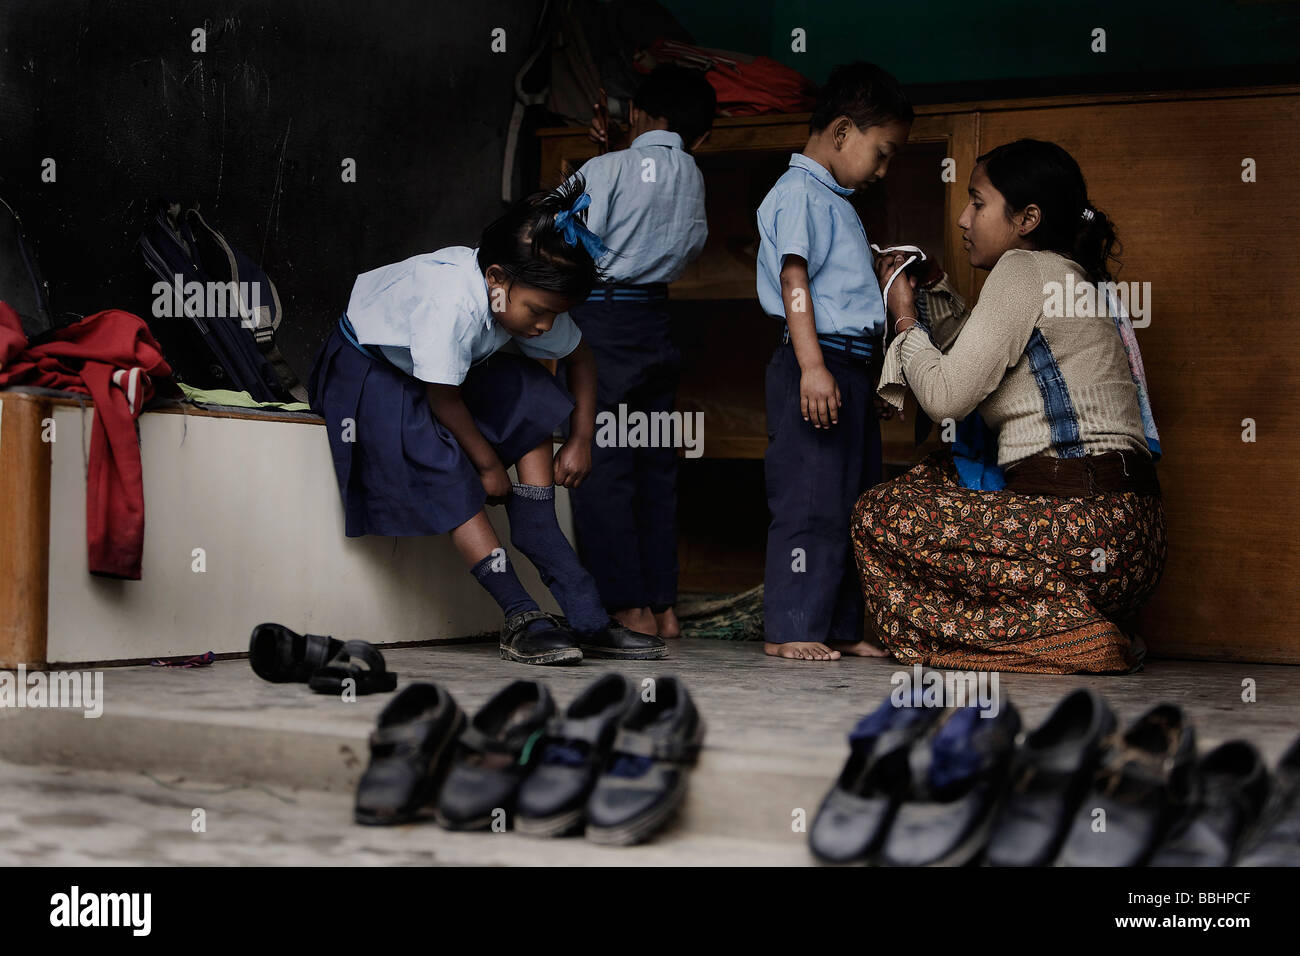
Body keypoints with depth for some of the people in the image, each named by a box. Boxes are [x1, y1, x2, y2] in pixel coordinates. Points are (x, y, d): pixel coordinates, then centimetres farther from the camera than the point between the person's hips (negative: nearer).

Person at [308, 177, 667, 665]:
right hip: (367, 371, -7)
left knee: (535, 404, -14)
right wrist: (488, 463, -18)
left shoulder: (531, 296, -15)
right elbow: (443, 397, -29)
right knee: (441, 464, -31)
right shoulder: (449, 300, -38)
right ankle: (521, 615, -32)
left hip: (452, 370, 7)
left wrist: (581, 438, -6)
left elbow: (580, 355, 3)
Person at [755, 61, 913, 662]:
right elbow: (794, 280, -18)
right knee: (811, 501, -9)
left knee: (852, 502, 11)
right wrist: (813, 366, -25)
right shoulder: (800, 191, -8)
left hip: (850, 368, 10)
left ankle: (839, 628, 17)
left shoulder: (834, 201, 21)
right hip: (818, 364, -10)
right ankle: (790, 628, -5)